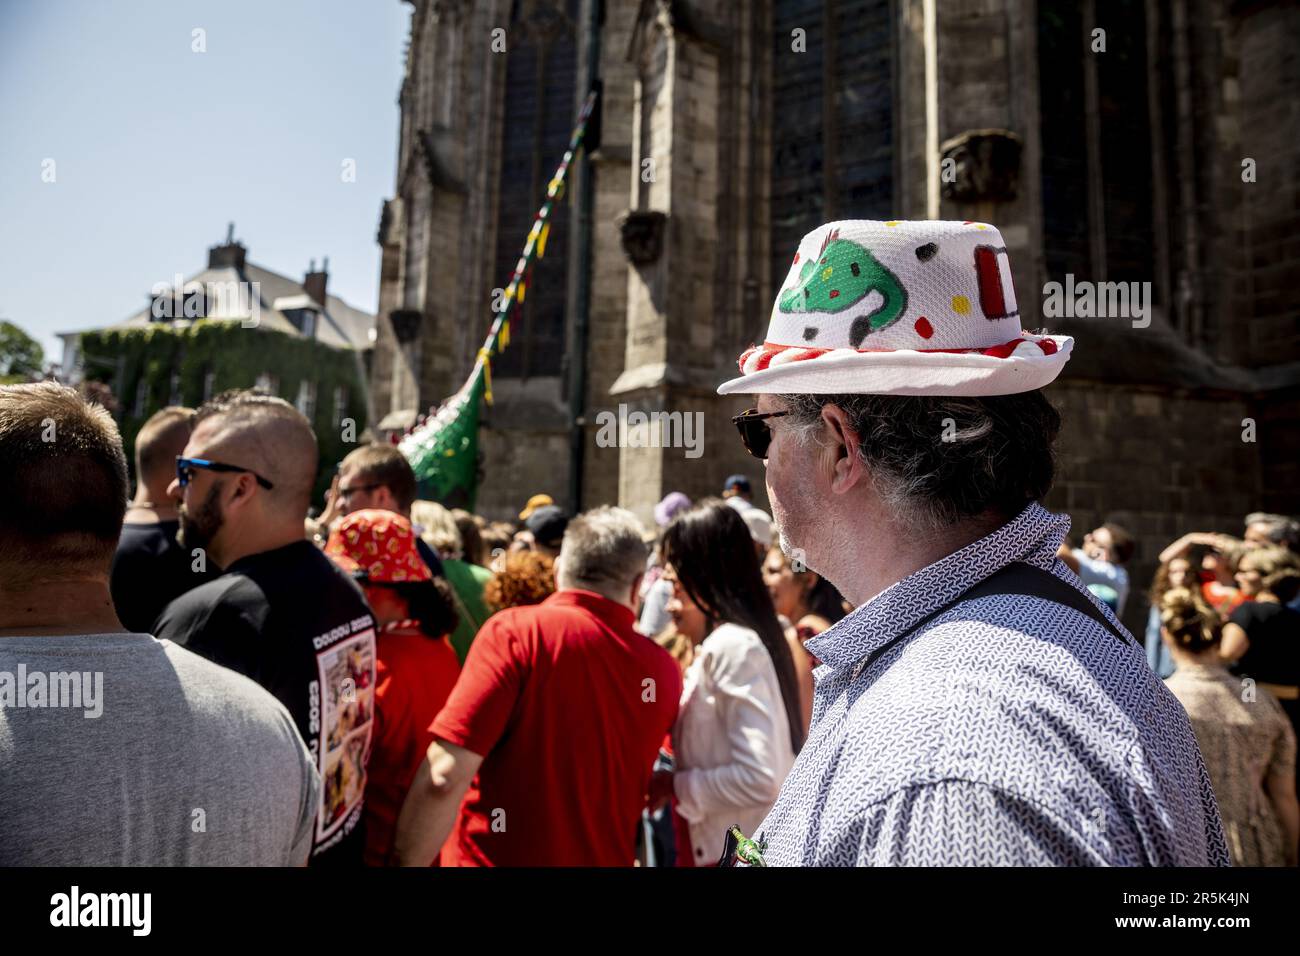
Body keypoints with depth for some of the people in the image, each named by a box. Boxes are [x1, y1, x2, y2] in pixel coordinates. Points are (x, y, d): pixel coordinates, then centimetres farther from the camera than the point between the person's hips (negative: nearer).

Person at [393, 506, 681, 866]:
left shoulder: (515, 630, -17)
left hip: (495, 857, -3)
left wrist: (408, 861, -11)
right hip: (607, 858, 4)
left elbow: (445, 774, -22)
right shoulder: (663, 670, -5)